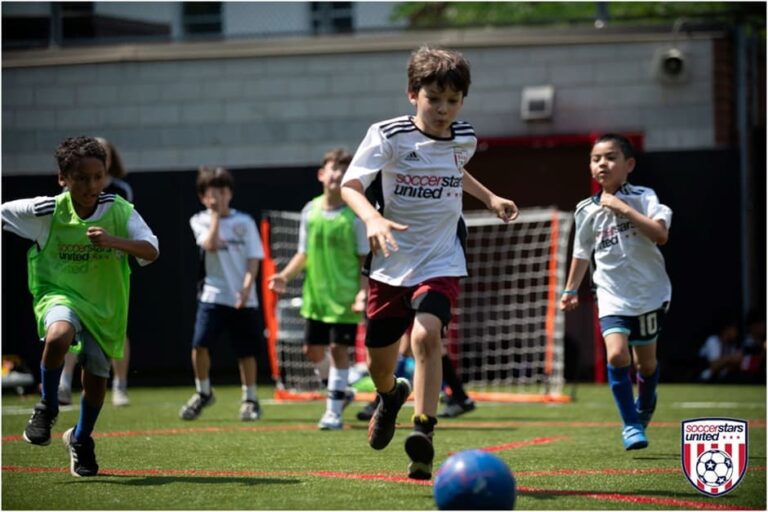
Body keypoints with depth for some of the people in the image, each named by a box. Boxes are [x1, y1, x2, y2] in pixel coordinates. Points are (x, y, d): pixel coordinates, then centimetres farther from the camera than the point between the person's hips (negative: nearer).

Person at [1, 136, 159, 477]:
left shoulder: (119, 211, -16)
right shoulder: (45, 211, -16)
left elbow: (150, 250, -24)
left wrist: (113, 241, -39)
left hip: (104, 305, 2)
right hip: (59, 293, -2)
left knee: (96, 376, 12)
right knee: (58, 335, -35)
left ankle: (81, 439, 41)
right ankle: (47, 407, -8)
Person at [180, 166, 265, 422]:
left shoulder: (244, 221, 4)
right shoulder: (200, 221, 3)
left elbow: (253, 259, 0)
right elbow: (210, 245, -16)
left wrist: (246, 288, -13)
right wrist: (215, 216, -10)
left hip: (243, 298, 0)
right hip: (213, 294, 0)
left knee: (246, 351, 5)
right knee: (200, 344, -13)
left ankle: (250, 399, 21)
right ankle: (203, 392, 9)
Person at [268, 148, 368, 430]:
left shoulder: (356, 215, -7)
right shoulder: (310, 211, 4)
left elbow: (365, 259, -6)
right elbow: (304, 254, 12)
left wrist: (363, 291, -18)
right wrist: (286, 275, -4)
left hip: (345, 296, -5)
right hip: (315, 295, 5)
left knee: (339, 349, -4)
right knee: (313, 350, 9)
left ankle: (333, 412, 4)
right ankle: (341, 391, 32)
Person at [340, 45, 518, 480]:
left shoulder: (465, 138, 1)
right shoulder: (388, 136, -12)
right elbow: (349, 185, -18)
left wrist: (489, 197, 18)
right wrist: (373, 219, -35)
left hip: (442, 262, 0)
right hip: (392, 264, 0)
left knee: (426, 334, -27)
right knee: (380, 358, 11)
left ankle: (424, 433, -28)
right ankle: (391, 396, 48)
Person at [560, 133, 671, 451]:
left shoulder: (643, 198, -8)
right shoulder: (587, 211, 2)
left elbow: (661, 234, -25)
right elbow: (582, 252, 17)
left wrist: (623, 209, -24)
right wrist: (570, 290, 20)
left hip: (649, 293, -1)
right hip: (612, 296, 1)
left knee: (645, 361, 11)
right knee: (616, 354, -20)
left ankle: (645, 404, 45)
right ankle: (631, 425, -8)